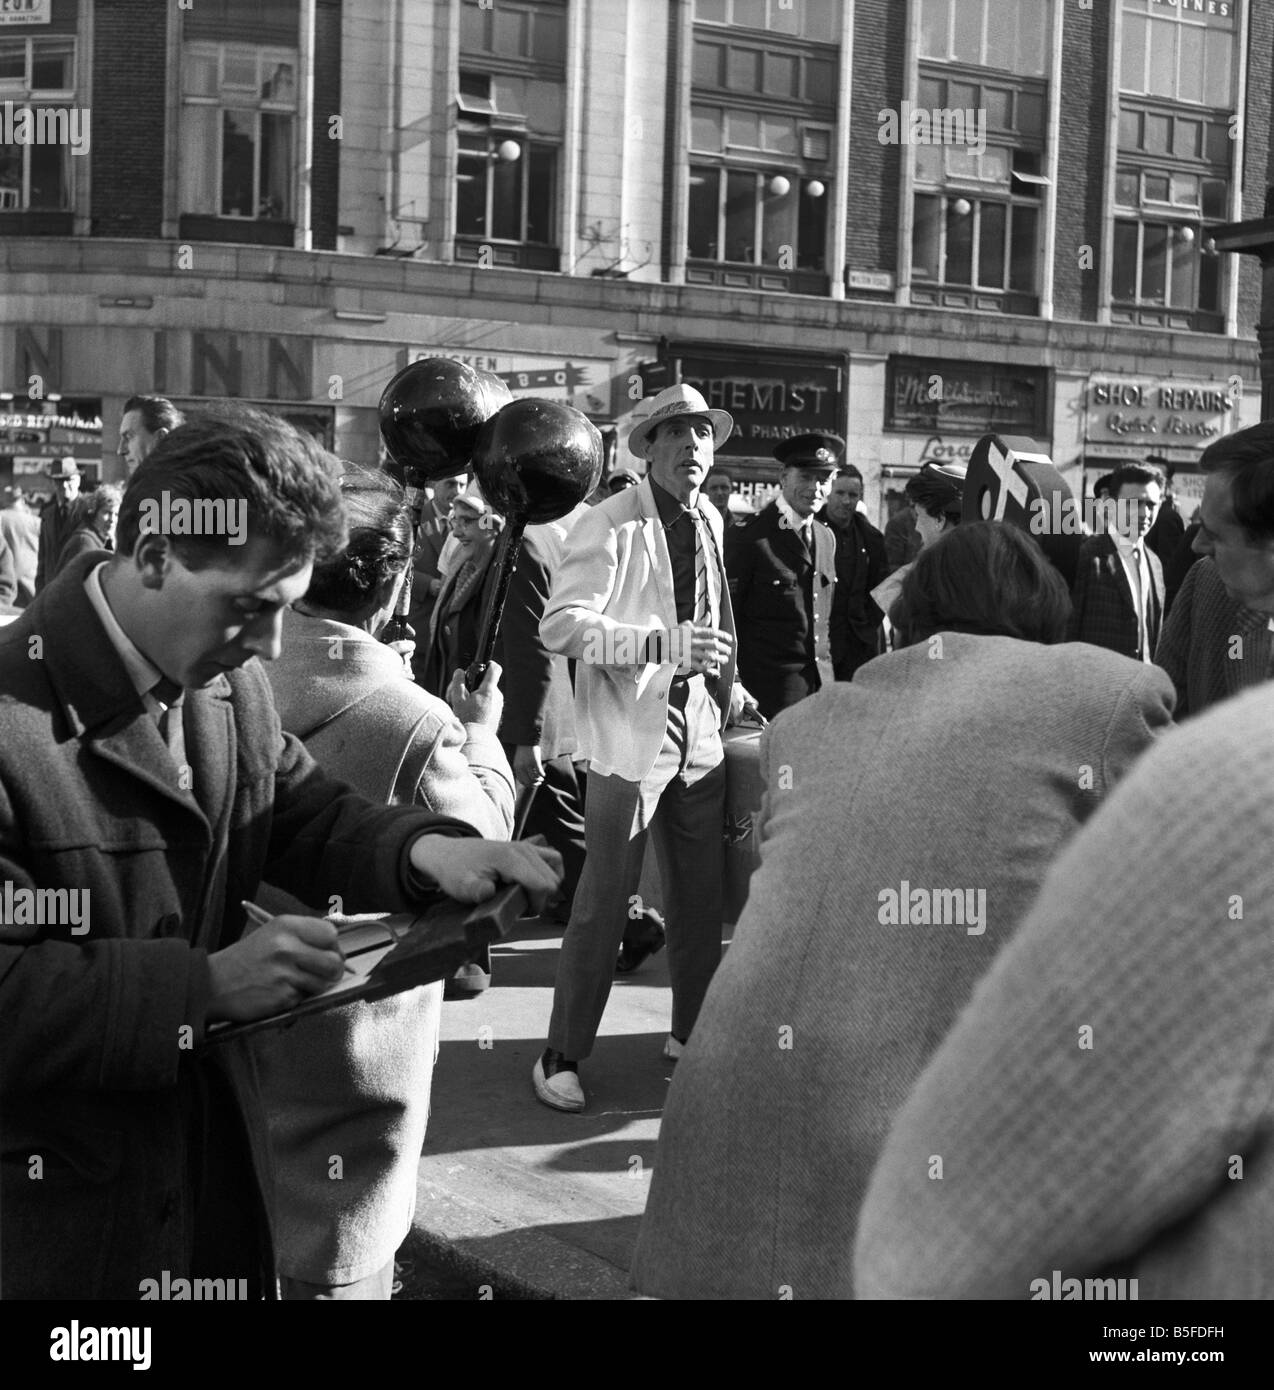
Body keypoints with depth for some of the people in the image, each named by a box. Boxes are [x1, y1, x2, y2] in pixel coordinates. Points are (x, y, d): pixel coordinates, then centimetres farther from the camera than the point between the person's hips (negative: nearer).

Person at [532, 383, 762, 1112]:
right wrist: (665, 644, -27)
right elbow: (562, 625, -19)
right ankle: (563, 1056, 11)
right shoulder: (610, 524, -11)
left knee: (704, 898, 14)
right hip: (632, 740, -7)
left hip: (700, 738, 7)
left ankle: (692, 1034, 31)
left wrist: (727, 685, 10)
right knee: (605, 906, -2)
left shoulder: (711, 522, 11)